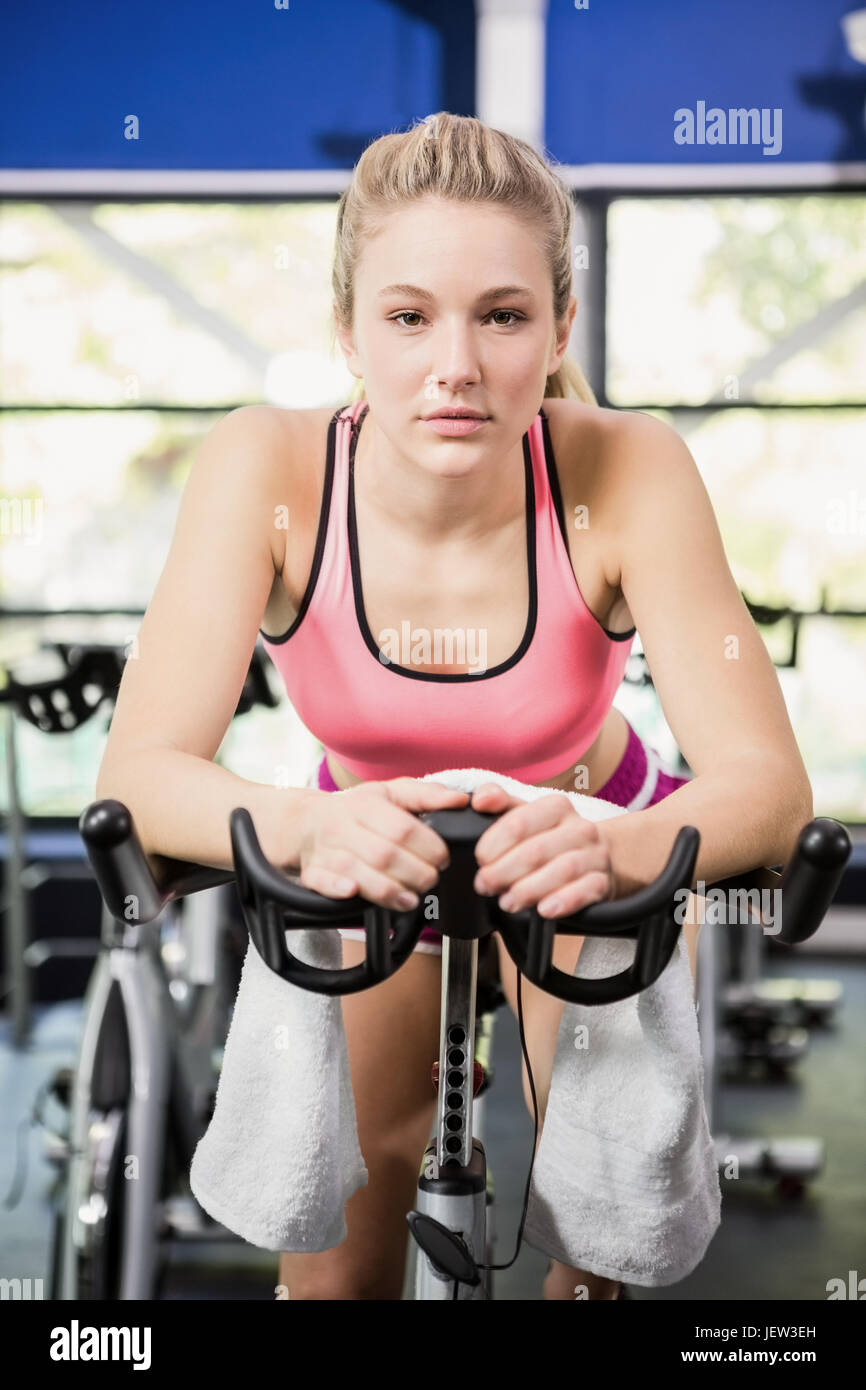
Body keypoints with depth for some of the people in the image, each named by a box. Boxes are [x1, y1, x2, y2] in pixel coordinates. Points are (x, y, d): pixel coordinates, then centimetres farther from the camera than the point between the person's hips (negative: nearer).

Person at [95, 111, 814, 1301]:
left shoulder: (624, 472, -30)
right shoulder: (270, 467, -28)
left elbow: (767, 782, -33)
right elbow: (140, 770, -33)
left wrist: (609, 846, -54)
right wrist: (297, 824, -54)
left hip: (591, 876, -1)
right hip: (372, 873, 1)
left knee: (582, 1248, -7)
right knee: (334, 1272, 3)